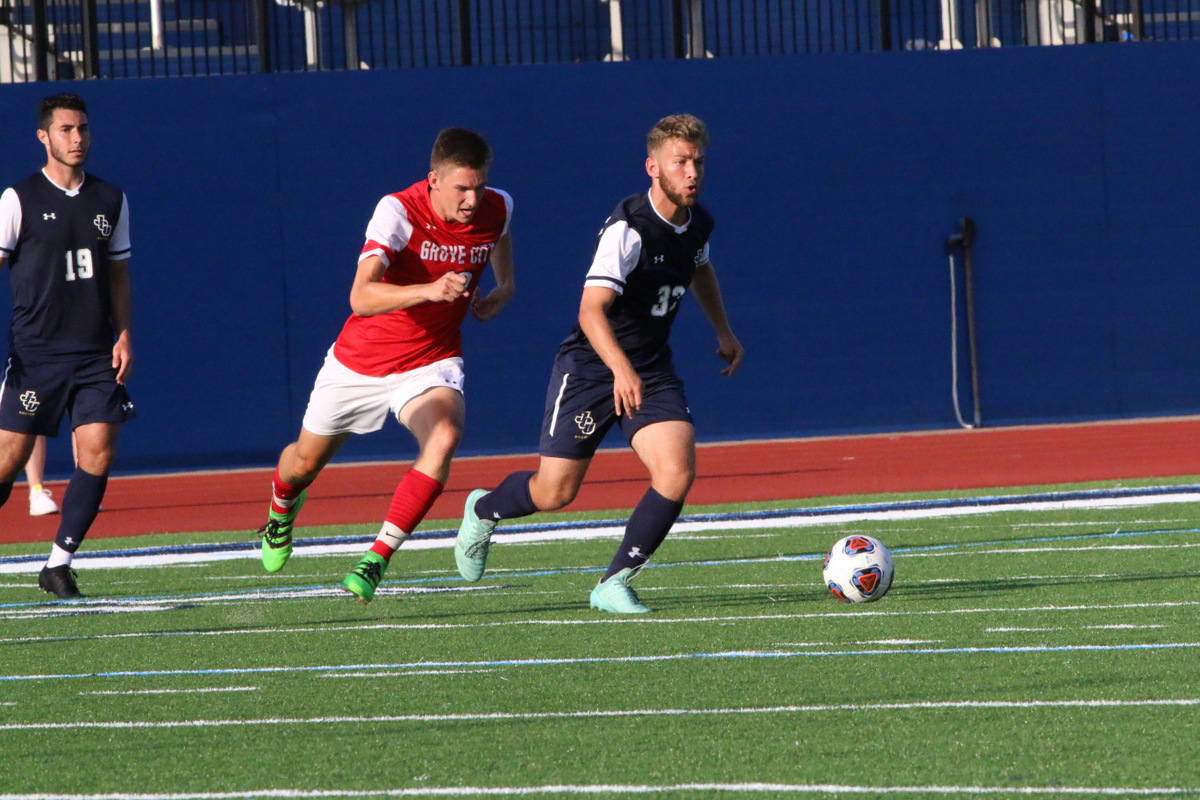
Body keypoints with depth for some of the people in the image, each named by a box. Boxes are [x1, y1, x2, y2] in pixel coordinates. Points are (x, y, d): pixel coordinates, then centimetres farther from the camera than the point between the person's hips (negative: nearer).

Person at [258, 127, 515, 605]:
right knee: (305, 461, 18)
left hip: (430, 363, 2)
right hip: (359, 363, -2)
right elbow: (361, 297, -41)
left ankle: (377, 559, -22)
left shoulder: (498, 210, -11)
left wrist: (501, 290, 1)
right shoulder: (399, 211, -28)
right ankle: (282, 508, 57)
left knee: (443, 439, -31)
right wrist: (429, 290, -56)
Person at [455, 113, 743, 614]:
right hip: (590, 367, -6)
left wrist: (723, 332, 27)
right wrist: (621, 368, -50)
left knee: (677, 474, -17)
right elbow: (591, 310, -35)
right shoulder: (628, 229, -24)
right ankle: (483, 511, 35)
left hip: (652, 372, 6)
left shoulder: (696, 224, 1)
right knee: (554, 493, 0)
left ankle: (615, 584, -5)